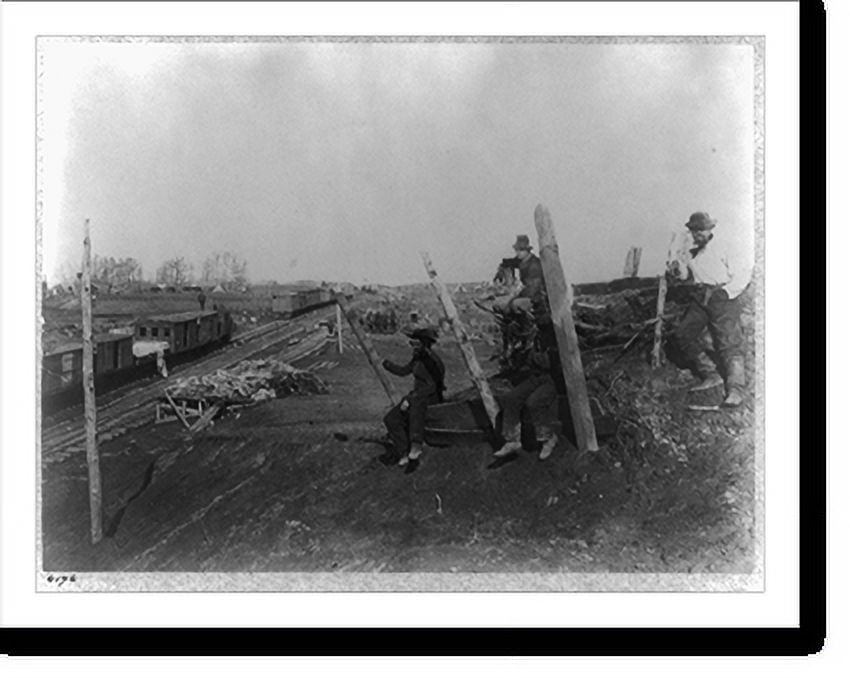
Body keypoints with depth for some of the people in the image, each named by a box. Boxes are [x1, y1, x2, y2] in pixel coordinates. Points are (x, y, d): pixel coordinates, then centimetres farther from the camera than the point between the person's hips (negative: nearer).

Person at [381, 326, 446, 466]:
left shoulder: (432, 361, -20)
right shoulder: (417, 358, 8)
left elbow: (431, 387, -25)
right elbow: (403, 371, 21)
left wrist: (409, 399, -28)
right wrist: (387, 364, 6)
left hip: (432, 398, -9)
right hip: (417, 397, 9)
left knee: (416, 404, -42)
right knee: (391, 418, -5)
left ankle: (416, 446, -39)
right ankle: (404, 453, -7)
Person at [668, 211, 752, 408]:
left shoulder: (722, 249, -5)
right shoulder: (691, 254, 15)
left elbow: (743, 274, -8)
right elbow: (686, 274, 27)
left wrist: (726, 292, -18)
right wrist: (677, 269, 3)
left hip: (723, 297, -8)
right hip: (701, 297, 8)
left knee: (729, 343, -14)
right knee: (682, 334, 4)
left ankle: (735, 389, -20)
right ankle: (710, 375, 11)